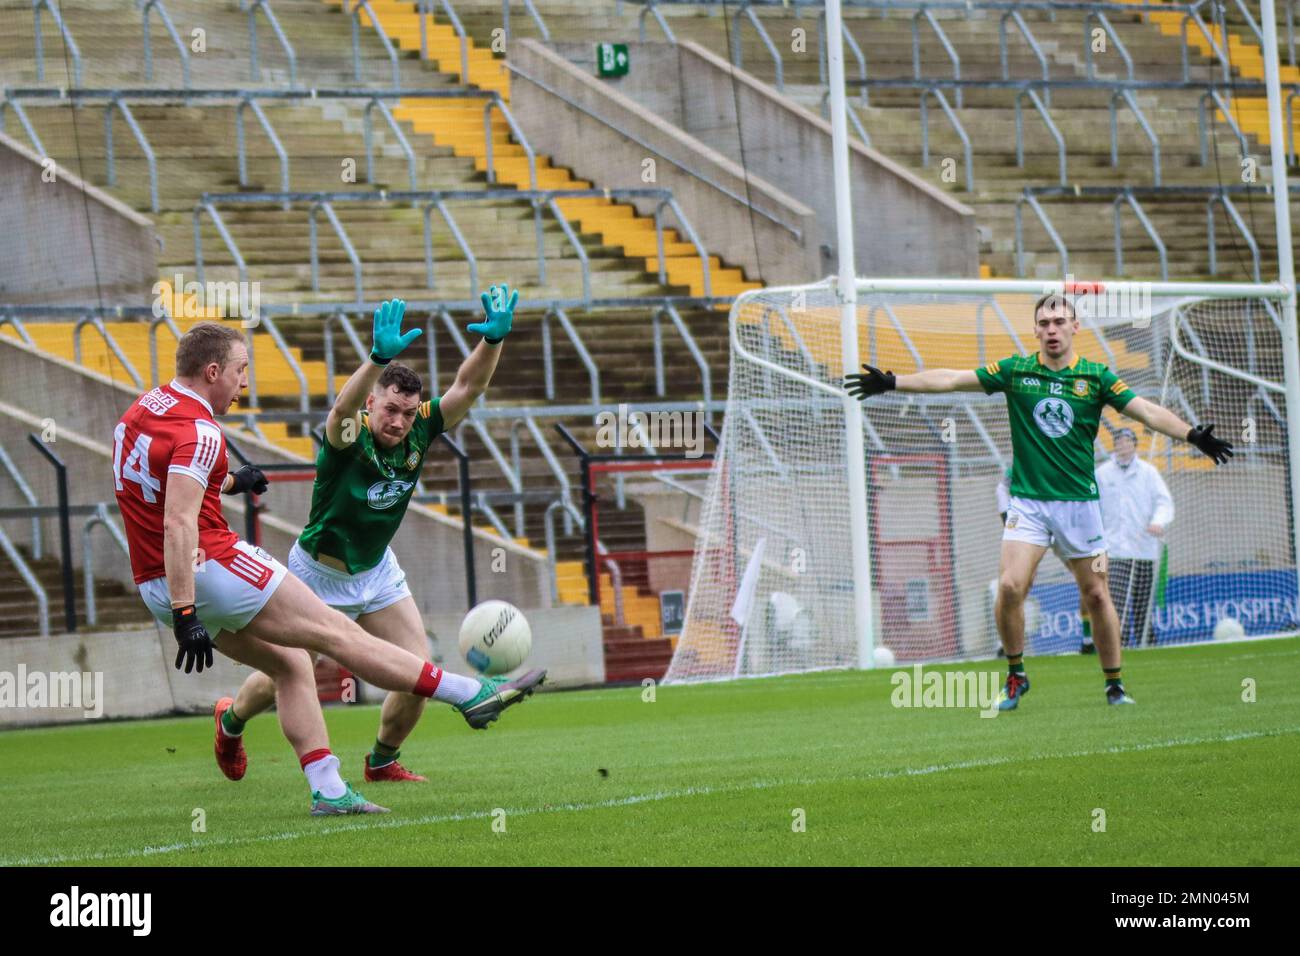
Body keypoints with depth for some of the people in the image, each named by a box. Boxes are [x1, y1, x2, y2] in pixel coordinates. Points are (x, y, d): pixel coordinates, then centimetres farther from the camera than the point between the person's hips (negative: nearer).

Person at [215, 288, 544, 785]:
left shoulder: (418, 432, -16)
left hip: (376, 568, 5)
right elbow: (342, 408, -54)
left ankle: (381, 761, 22)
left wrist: (493, 339, -43)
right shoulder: (349, 436, -30)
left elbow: (468, 386, -24)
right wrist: (379, 358, -71)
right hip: (320, 573, -5)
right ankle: (231, 719, 45)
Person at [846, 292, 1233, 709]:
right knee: (1010, 586, -15)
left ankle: (1114, 683, 17)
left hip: (1079, 501, 0)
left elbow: (1147, 411, -3)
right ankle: (1015, 676, 4)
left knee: (1095, 595, 3)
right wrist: (892, 382, -2)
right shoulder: (1015, 371, 2)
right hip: (1027, 500, 0)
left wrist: (1192, 435, -16)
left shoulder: (1096, 377, 1)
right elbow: (951, 379, 2)